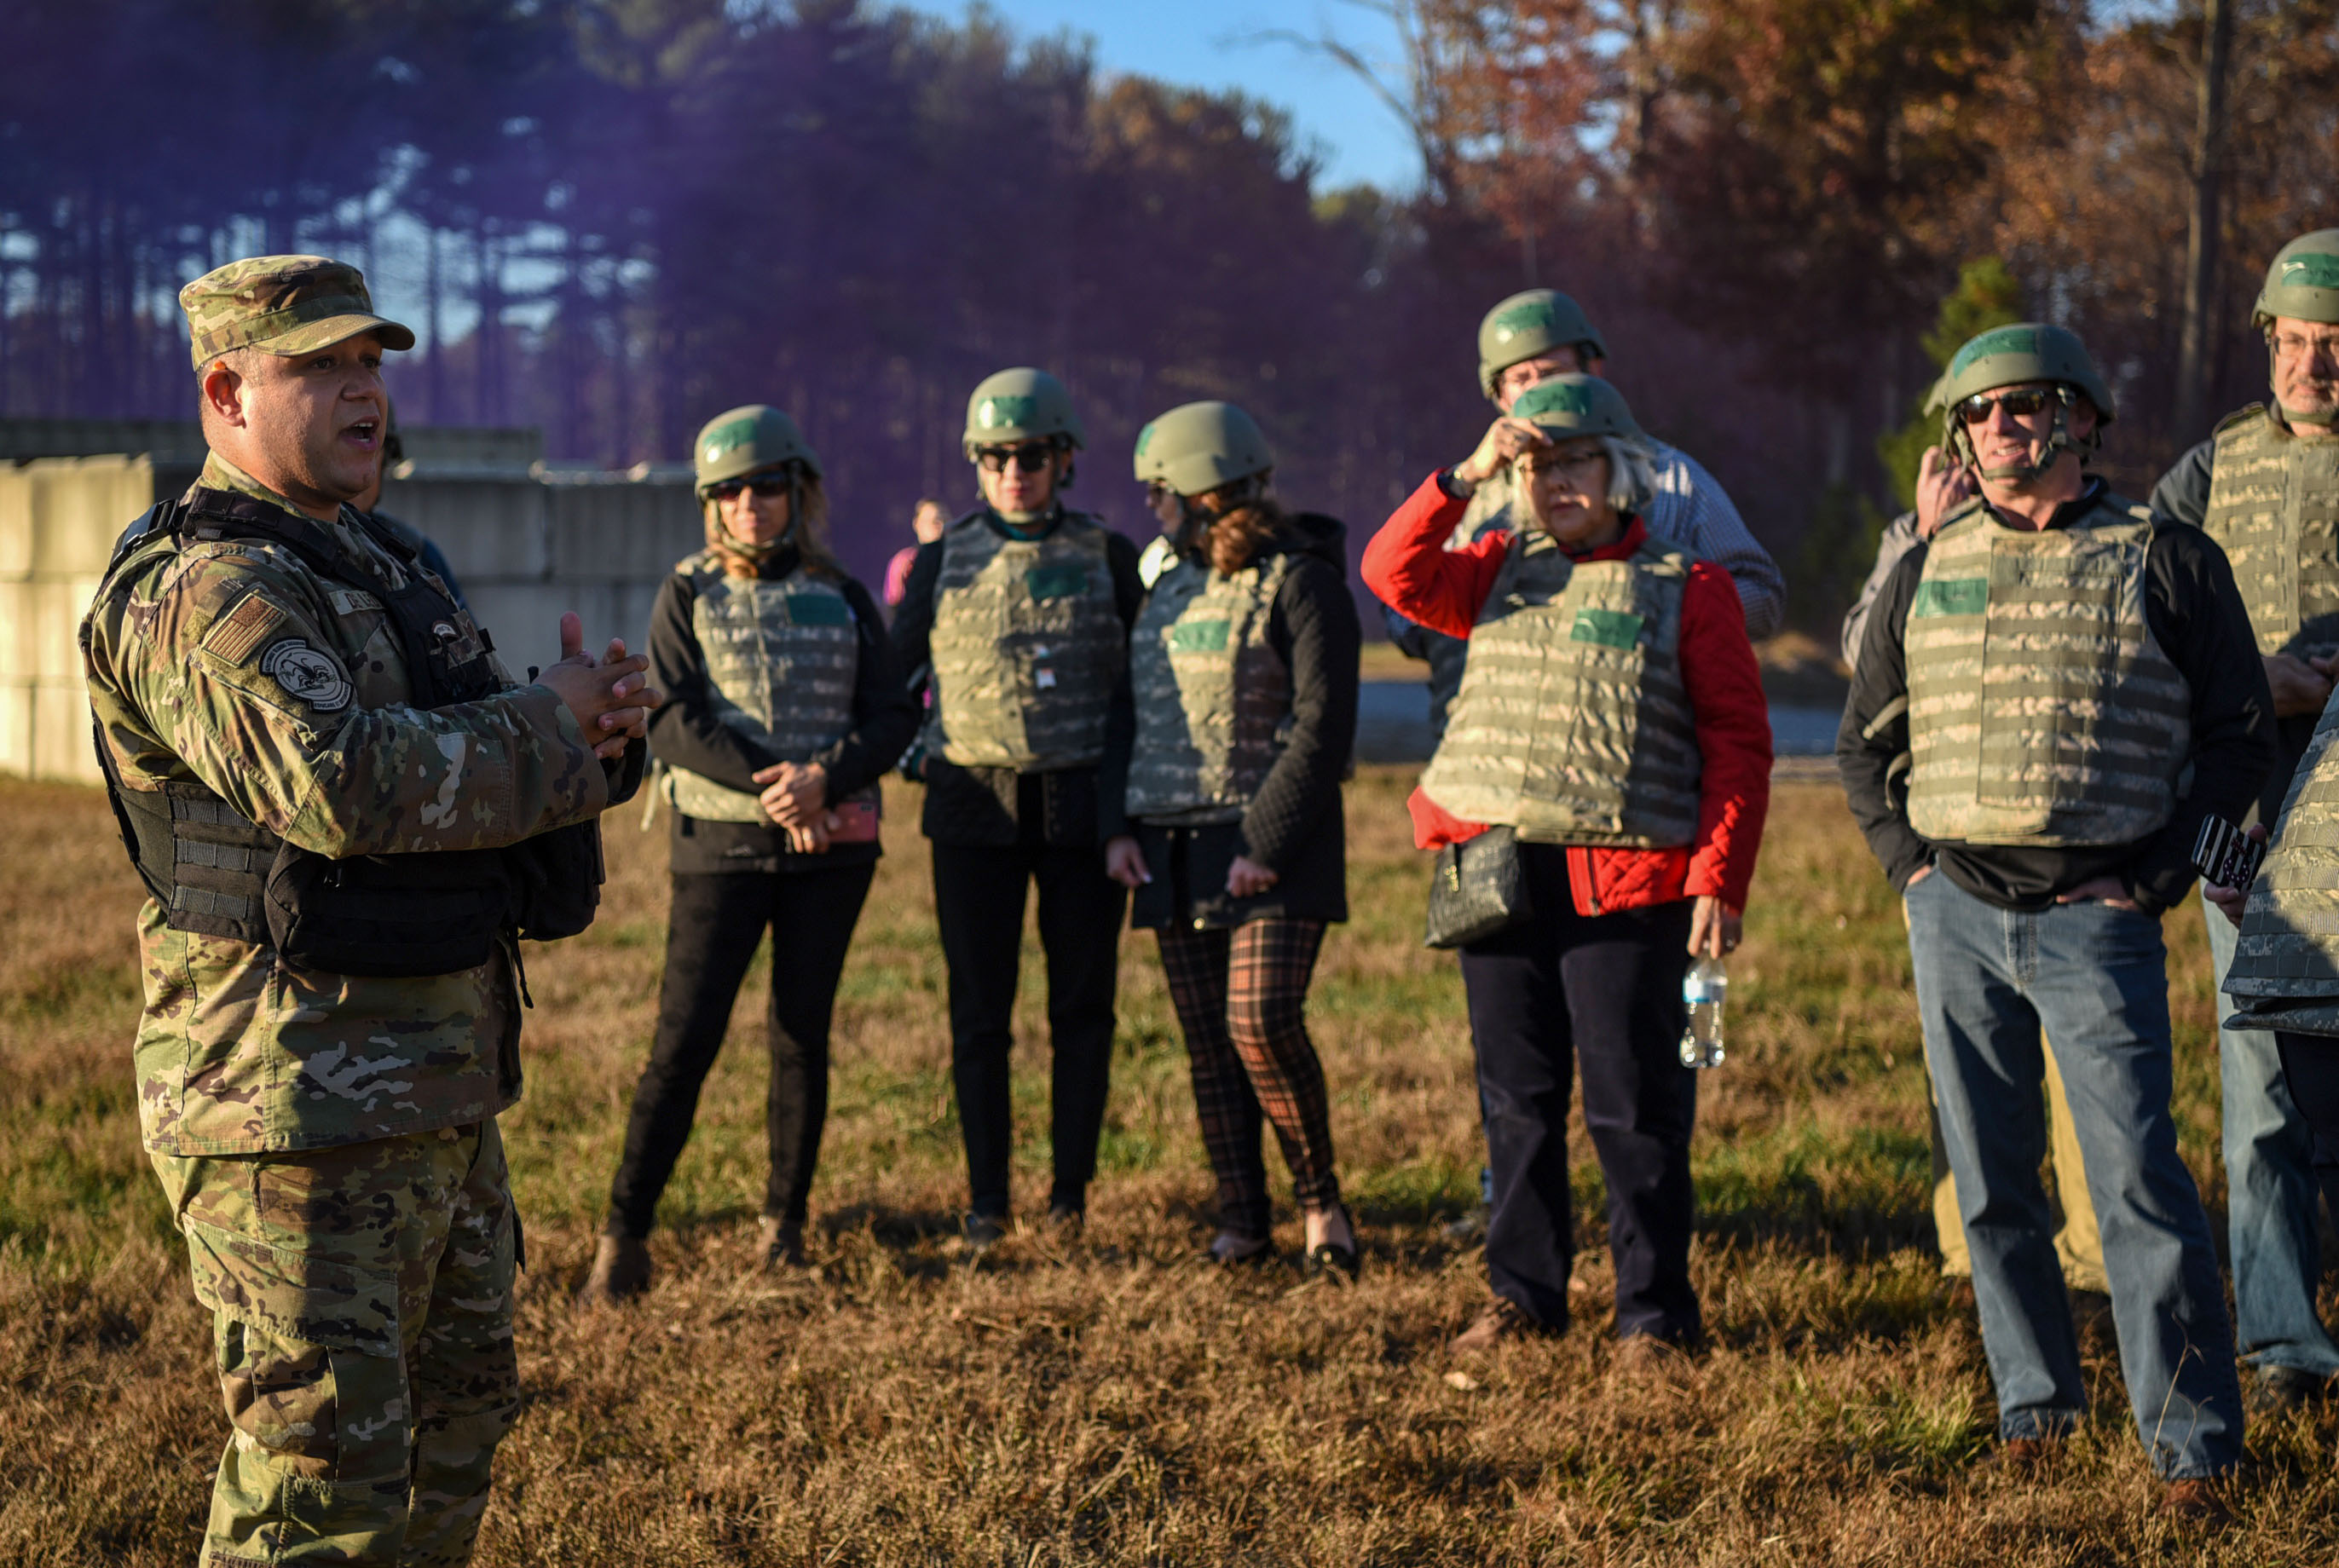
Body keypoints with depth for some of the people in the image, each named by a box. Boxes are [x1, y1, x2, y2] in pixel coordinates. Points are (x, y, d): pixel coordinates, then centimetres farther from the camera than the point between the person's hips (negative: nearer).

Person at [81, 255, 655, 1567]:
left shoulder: (373, 568, 18)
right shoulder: (202, 592, -15)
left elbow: (490, 769, 20)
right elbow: (344, 783, -30)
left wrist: (605, 721, -4)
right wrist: (555, 727, -15)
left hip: (440, 1099, 10)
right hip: (302, 1108, -10)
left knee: (454, 1430, 20)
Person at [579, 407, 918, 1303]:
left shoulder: (842, 599, 10)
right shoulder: (689, 593, 5)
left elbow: (893, 716, 3)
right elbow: (670, 719, -6)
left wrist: (825, 777, -16)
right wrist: (766, 787, -18)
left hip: (832, 846, 2)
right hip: (722, 841, -2)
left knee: (802, 1034, 7)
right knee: (684, 1037, -8)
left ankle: (785, 1221, 18)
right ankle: (623, 1238, -6)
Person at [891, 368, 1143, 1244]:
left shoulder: (1107, 560, 6)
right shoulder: (944, 563, 7)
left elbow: (1134, 695, 5)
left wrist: (1122, 816, -4)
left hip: (1080, 808, 0)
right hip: (976, 810, 0)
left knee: (1083, 1007, 4)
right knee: (979, 1014, 3)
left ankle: (1071, 1187, 16)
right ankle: (986, 1197, 12)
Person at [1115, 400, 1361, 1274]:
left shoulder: (1300, 583, -7)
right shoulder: (1168, 588, 16)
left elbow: (1323, 726, -13)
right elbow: (1130, 714, 19)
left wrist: (1267, 842, -18)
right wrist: (1118, 829, 6)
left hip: (1272, 846, -7)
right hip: (1173, 851, 7)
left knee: (1261, 1022, -17)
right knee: (1207, 1045, 6)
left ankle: (1321, 1202, 0)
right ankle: (1242, 1225, 14)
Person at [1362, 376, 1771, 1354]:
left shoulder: (1686, 587, 2)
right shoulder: (1503, 574, 15)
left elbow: (1737, 742, -2)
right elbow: (1396, 576, -2)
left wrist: (1718, 881, -10)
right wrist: (1462, 478, -12)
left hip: (1624, 883, -4)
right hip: (1498, 872, 4)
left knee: (1634, 1105, -1)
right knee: (1516, 1097, 11)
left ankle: (1655, 1309, 10)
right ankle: (1524, 1292, 22)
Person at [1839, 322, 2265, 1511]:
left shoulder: (2166, 562, 2)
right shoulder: (1926, 574, 12)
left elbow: (2241, 734, 4)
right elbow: (1865, 740, 21)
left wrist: (2154, 877, -4)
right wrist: (1906, 861, 7)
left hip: (2095, 917, -4)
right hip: (1955, 916, 4)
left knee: (2137, 1178, -9)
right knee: (1991, 1179, 9)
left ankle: (2192, 1442, -4)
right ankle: (2033, 1403, 23)